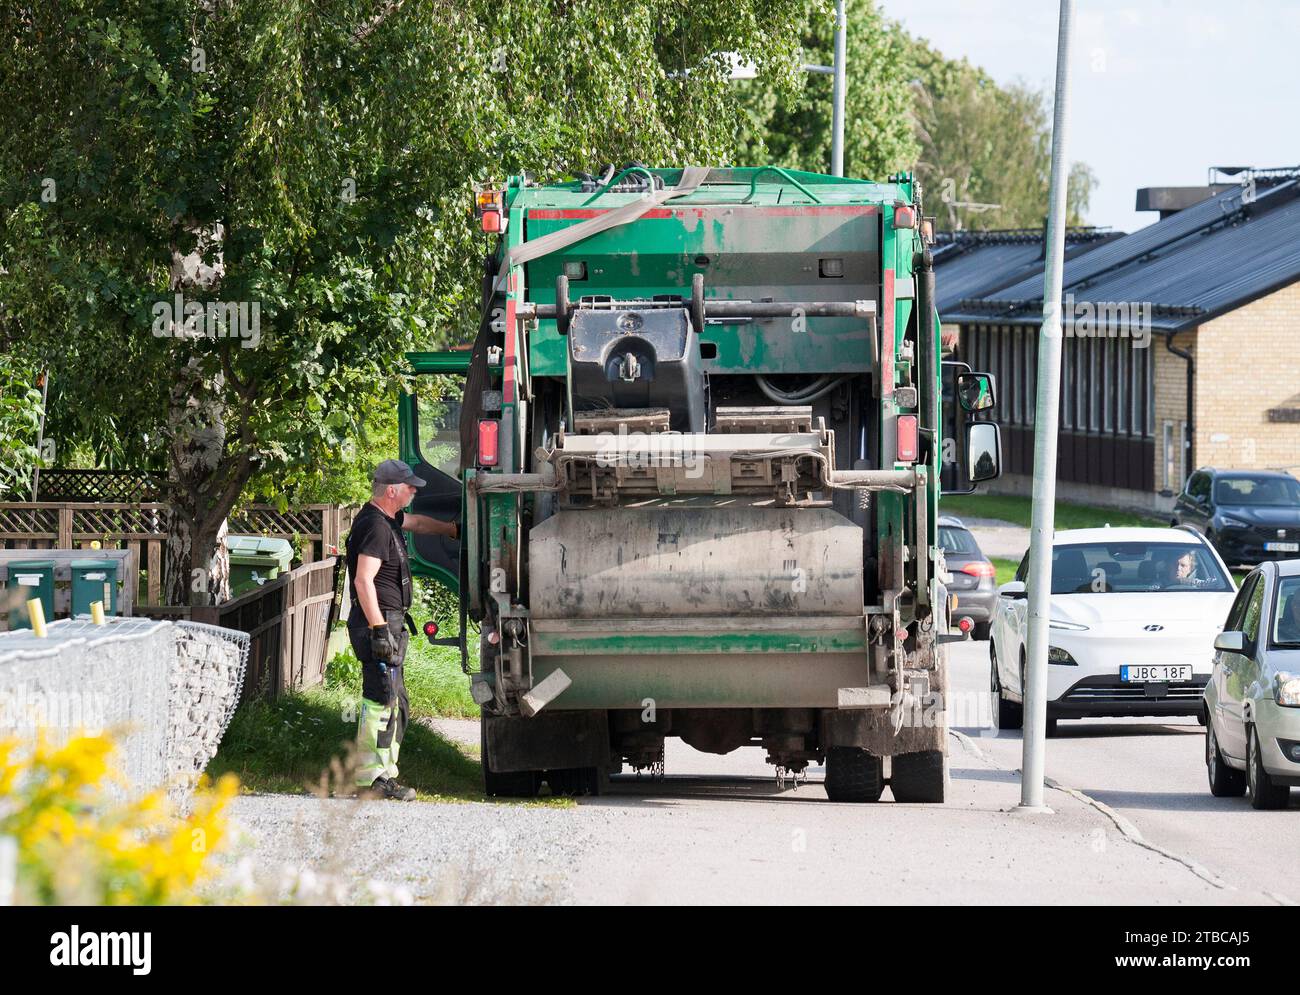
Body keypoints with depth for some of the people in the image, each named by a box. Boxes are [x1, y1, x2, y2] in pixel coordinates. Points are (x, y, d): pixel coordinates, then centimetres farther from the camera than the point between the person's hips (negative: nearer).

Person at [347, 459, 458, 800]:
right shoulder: (375, 526, -17)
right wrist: (379, 628, -27)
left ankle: (383, 775, 19)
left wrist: (456, 530, 46)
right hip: (379, 622, -11)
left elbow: (418, 523, 38)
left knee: (396, 704, 14)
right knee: (381, 700, -12)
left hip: (389, 624, 11)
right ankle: (373, 777, -13)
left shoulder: (388, 520, 15)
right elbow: (363, 580, -24)